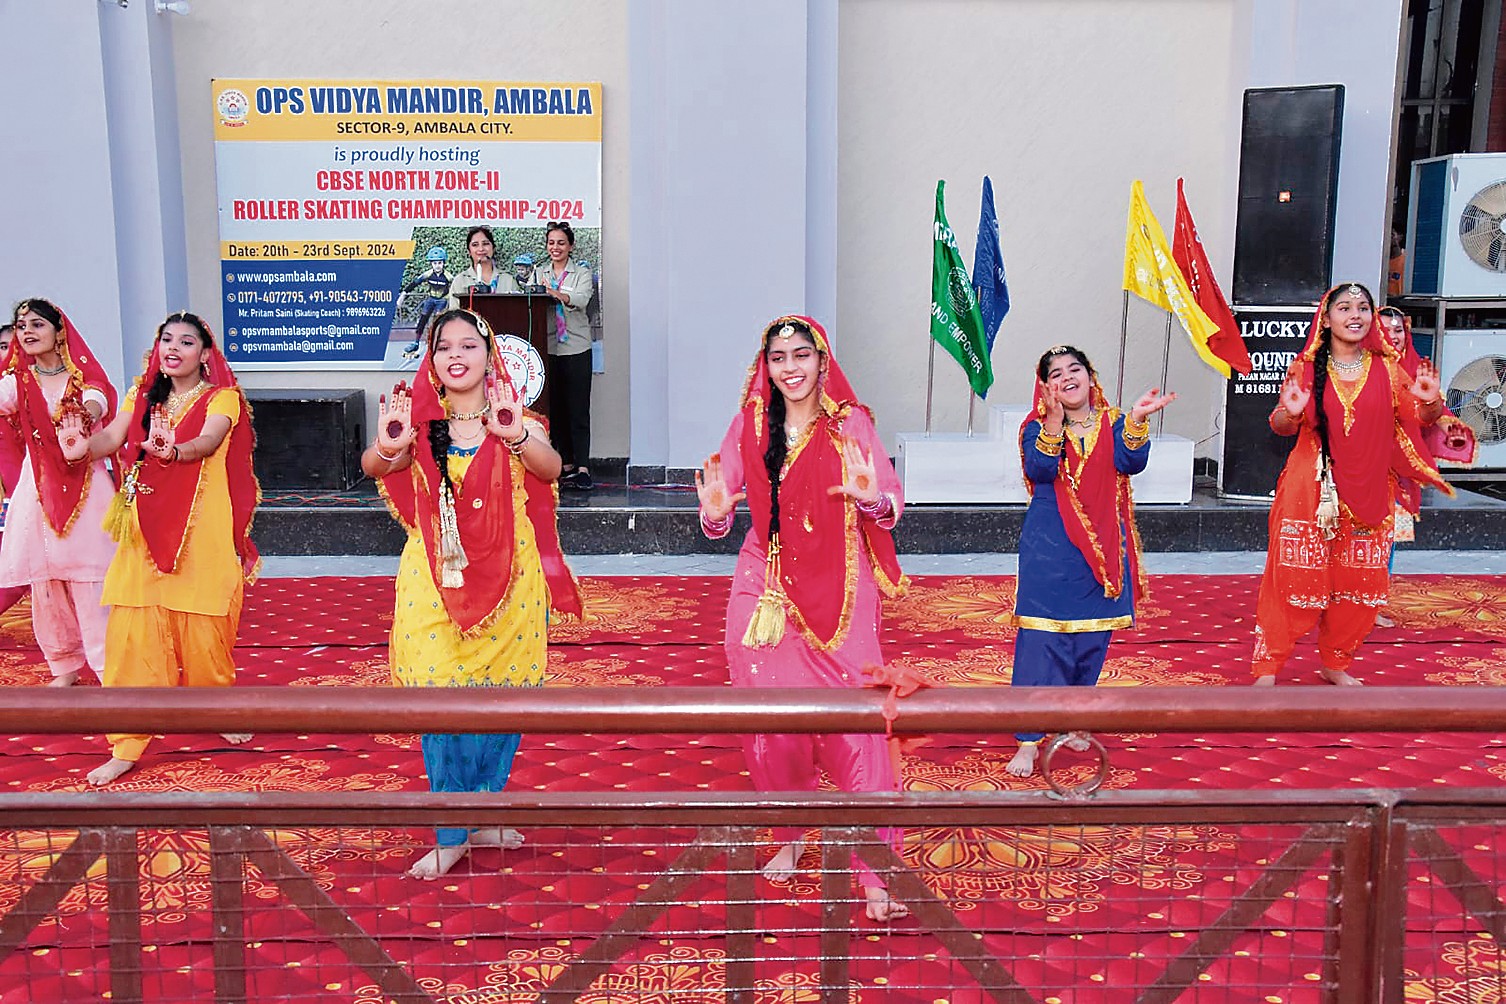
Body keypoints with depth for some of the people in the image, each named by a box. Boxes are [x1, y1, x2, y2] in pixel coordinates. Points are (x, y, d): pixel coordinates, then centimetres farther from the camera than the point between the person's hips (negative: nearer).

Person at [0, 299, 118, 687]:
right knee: (46, 582, 6)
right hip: (38, 491, 3)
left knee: (91, 582, -7)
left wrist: (84, 414, -44)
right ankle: (65, 666, 20)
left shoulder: (84, 378, 3)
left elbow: (96, 403, -20)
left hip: (86, 488, -3)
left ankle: (109, 668, 0)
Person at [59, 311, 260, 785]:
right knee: (134, 632, -2)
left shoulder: (222, 397, -1)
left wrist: (175, 451, -43)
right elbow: (112, 436, -4)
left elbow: (209, 440, -21)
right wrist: (83, 448, -27)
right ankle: (126, 746, 4)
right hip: (146, 531, 3)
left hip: (203, 532, -3)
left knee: (203, 630, 2)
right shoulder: (143, 396, 12)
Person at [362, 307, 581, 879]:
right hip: (435, 582, 0)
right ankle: (451, 836, 11)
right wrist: (387, 448, -41)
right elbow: (374, 466, -16)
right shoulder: (419, 420, 1)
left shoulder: (514, 420, -2)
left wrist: (517, 435, -43)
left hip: (509, 581, 0)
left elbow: (550, 468, -21)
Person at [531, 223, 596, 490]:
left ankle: (582, 468, -9)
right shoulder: (538, 273, 14)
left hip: (576, 348, -4)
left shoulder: (582, 273, 2)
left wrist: (558, 295, -36)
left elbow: (581, 299, -17)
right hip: (548, 347, 4)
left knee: (578, 410, -7)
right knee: (556, 409, 5)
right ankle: (567, 466, 12)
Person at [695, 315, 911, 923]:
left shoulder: (850, 423, 0)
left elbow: (893, 504, 0)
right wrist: (714, 511, -15)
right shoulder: (749, 424, 6)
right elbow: (723, 509, 8)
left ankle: (874, 867, -2)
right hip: (765, 592, 3)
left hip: (838, 597, -2)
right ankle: (789, 838, 25)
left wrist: (871, 497, -23)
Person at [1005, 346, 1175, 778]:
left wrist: (1136, 419, -25)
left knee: (1091, 641, 11)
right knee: (1041, 642, -7)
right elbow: (1040, 470, -19)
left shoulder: (1112, 423, 6)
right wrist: (1054, 420, -29)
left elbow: (1132, 462, -11)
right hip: (1048, 549, -3)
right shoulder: (1038, 426, -1)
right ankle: (1028, 740, -3)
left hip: (1101, 548, 4)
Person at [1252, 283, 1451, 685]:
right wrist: (1290, 413, -21)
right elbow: (1282, 427, 2)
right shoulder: (1307, 367, 1)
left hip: (1368, 493, 3)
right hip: (1311, 490, -2)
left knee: (1360, 580, 6)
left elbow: (1419, 419, 8)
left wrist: (1429, 401, -14)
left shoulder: (1387, 368, 6)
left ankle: (1335, 664, 24)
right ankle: (1267, 668, 4)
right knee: (1294, 575, -4)